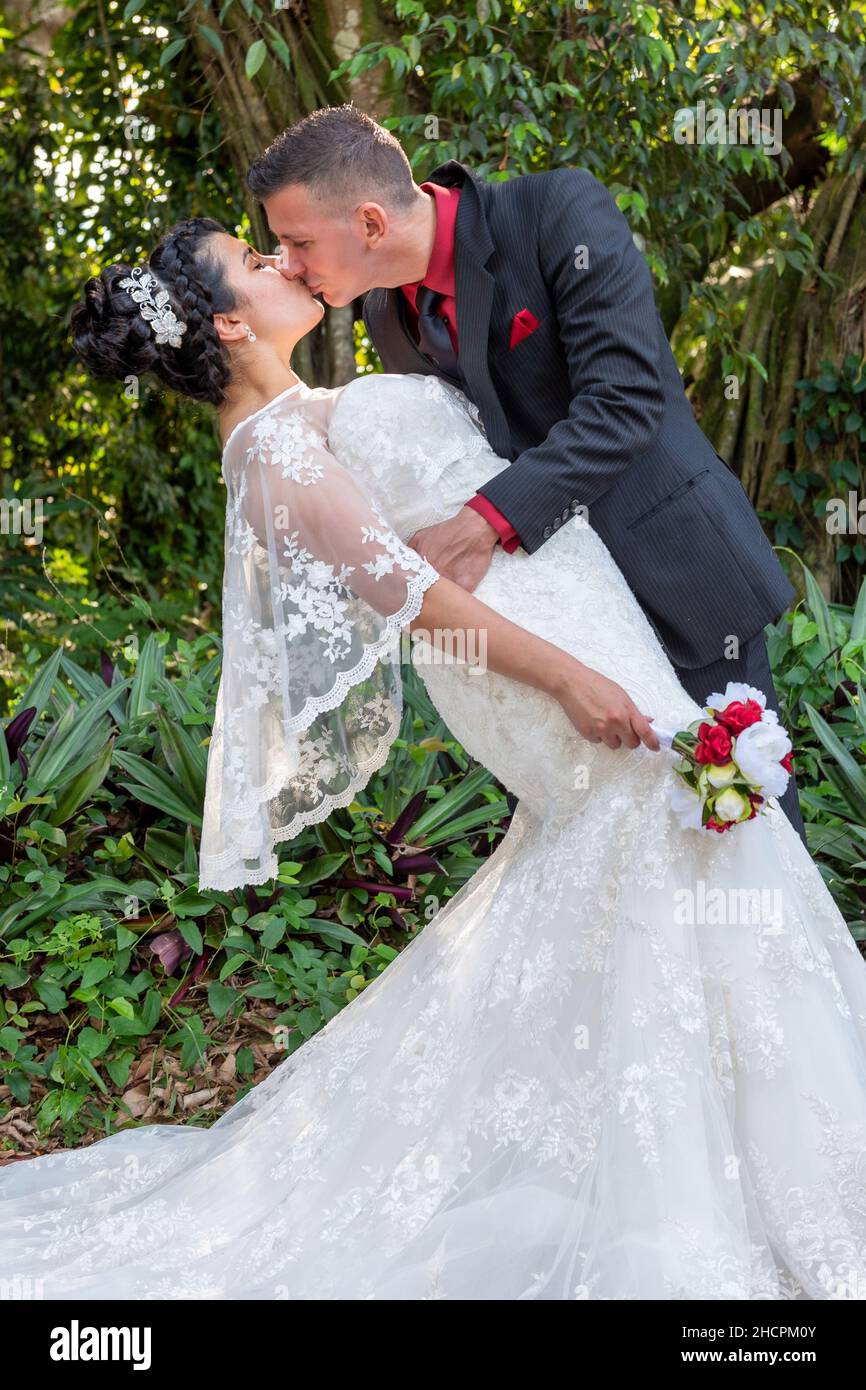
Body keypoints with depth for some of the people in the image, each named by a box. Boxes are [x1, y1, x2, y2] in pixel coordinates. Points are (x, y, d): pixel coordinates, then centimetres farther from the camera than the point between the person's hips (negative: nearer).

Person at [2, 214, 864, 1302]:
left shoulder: (305, 421, 17)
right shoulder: (269, 441, -14)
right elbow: (396, 583, -23)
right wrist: (567, 674, -25)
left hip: (597, 629, 10)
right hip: (564, 649, -10)